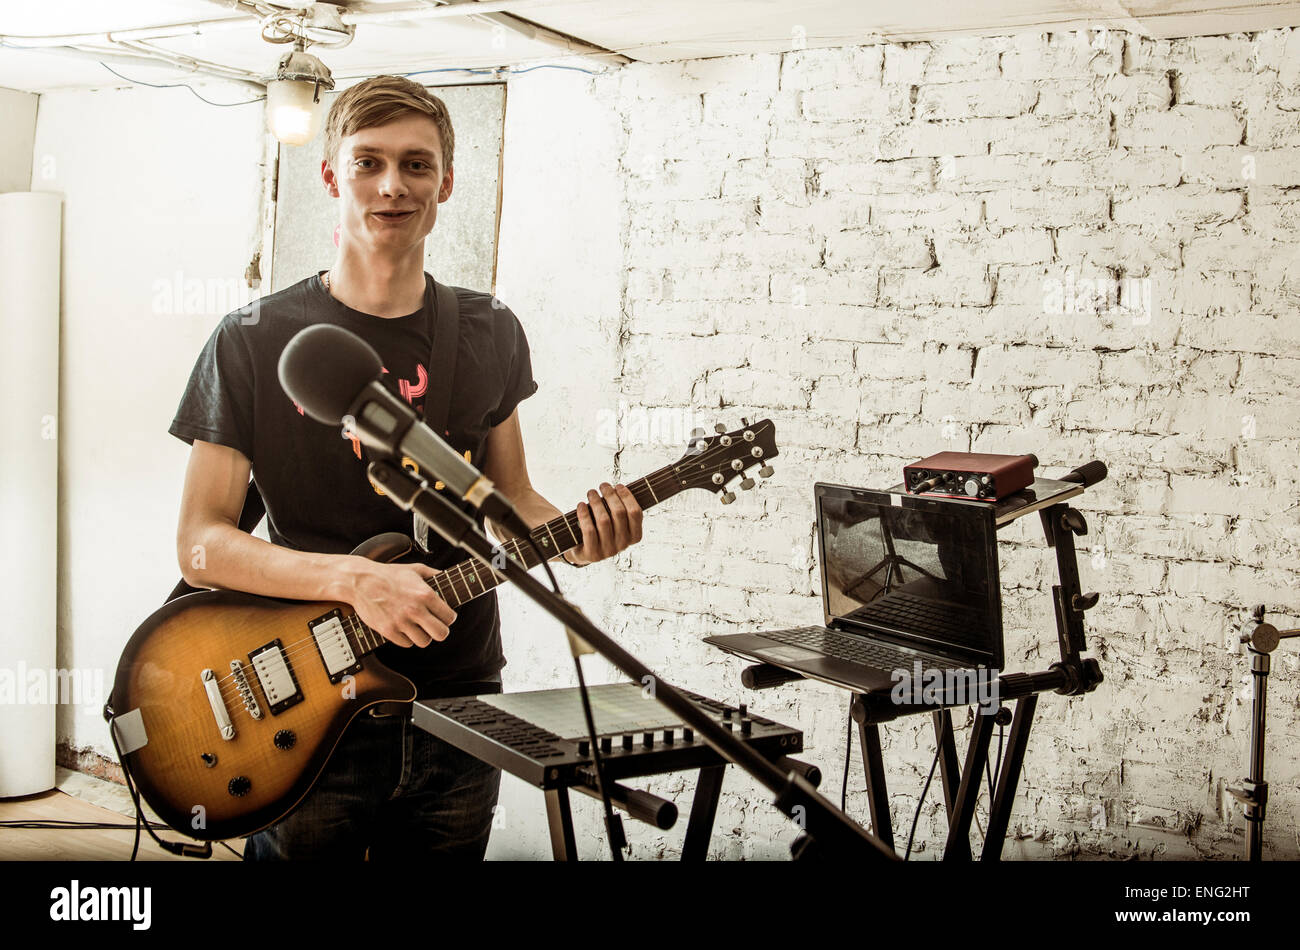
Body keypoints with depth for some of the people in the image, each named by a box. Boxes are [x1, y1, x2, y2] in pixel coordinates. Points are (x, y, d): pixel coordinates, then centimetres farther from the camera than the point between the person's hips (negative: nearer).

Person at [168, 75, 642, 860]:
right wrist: (354, 578, -23)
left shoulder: (490, 334, 4)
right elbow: (201, 544, -9)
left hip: (459, 712, 3)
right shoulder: (254, 342, -7)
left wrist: (575, 538, -10)